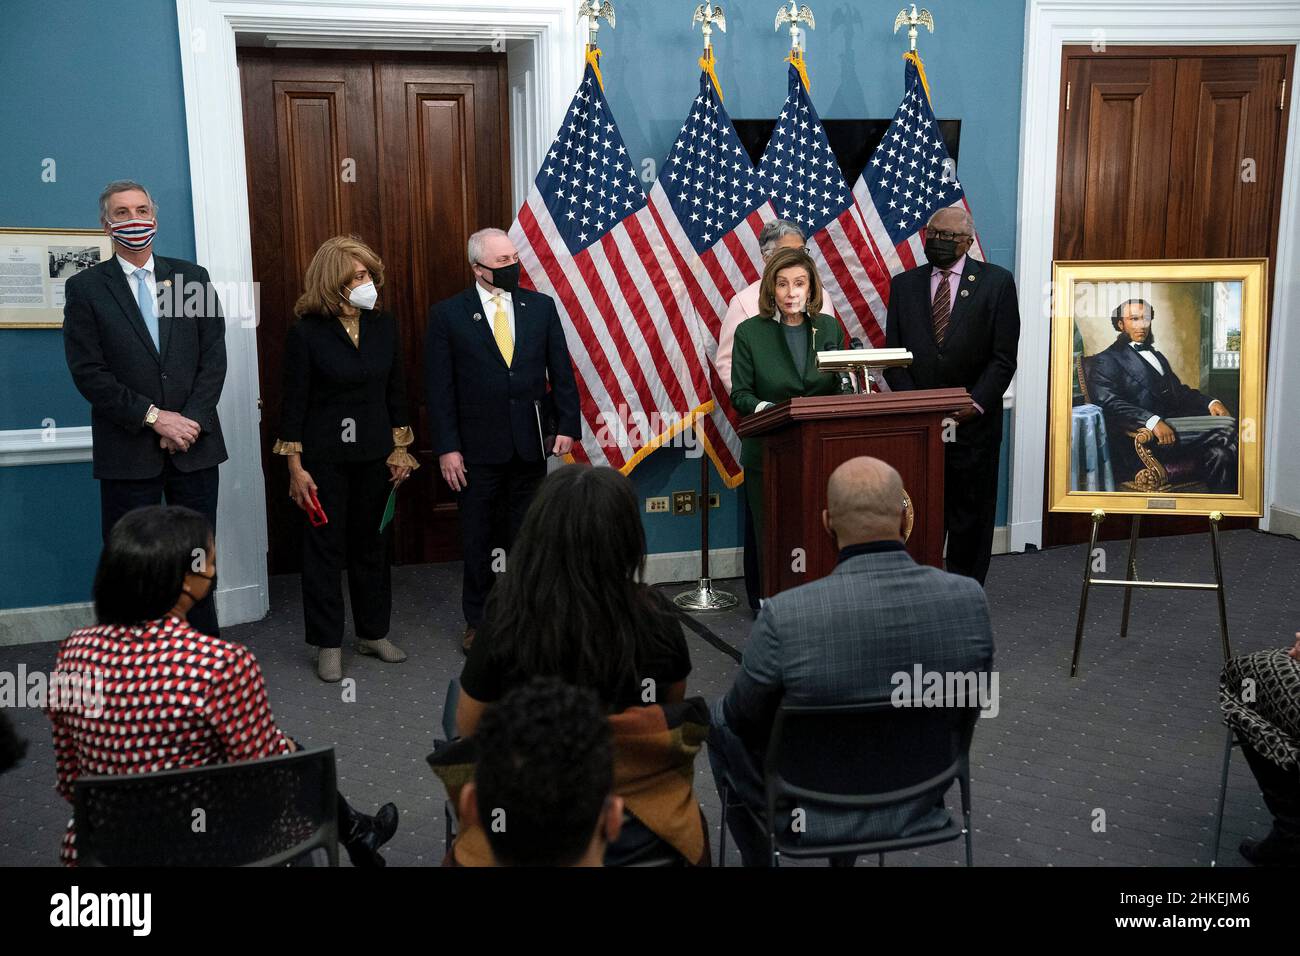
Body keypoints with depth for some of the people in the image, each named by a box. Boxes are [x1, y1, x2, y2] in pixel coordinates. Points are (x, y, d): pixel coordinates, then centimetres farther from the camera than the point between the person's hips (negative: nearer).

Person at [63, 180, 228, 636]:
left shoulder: (192, 276, 7)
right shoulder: (85, 287, 1)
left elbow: (214, 357, 3)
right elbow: (88, 373, -6)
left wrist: (192, 421, -9)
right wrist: (153, 417, -14)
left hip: (194, 444, 2)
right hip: (128, 451, -2)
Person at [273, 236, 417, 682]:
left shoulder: (384, 326, 1)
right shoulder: (307, 331, -11)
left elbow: (396, 391, 8)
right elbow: (294, 402, -8)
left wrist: (400, 448, 7)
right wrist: (295, 466, -10)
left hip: (374, 453, 4)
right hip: (324, 456, -4)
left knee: (372, 544, 13)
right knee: (324, 547, 5)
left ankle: (374, 632, 27)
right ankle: (328, 644, 16)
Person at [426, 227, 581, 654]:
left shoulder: (541, 306, 3)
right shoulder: (448, 314, -4)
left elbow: (561, 372, 6)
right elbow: (440, 388, -5)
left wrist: (566, 425, -2)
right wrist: (446, 447, -9)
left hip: (530, 443, 2)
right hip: (477, 445, -2)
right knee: (477, 537, 10)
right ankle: (477, 620, 24)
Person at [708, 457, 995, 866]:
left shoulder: (784, 615, -29)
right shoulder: (970, 598, -19)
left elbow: (743, 717, -11)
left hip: (815, 814, -3)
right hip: (923, 805, 4)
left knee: (722, 720, 25)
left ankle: (760, 858, 42)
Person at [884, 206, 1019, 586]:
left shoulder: (996, 281, 0)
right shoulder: (904, 284, 8)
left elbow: (1003, 356, -3)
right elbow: (893, 354, 6)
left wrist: (975, 404, -13)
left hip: (974, 422, -1)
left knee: (971, 515, 7)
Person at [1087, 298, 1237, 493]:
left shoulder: (1156, 354, 31)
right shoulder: (1106, 360, 3)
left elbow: (1179, 391, 26)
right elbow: (1109, 403, -13)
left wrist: (1209, 402, 4)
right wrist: (1152, 421, -27)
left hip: (1176, 422, 7)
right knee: (1227, 427, -23)